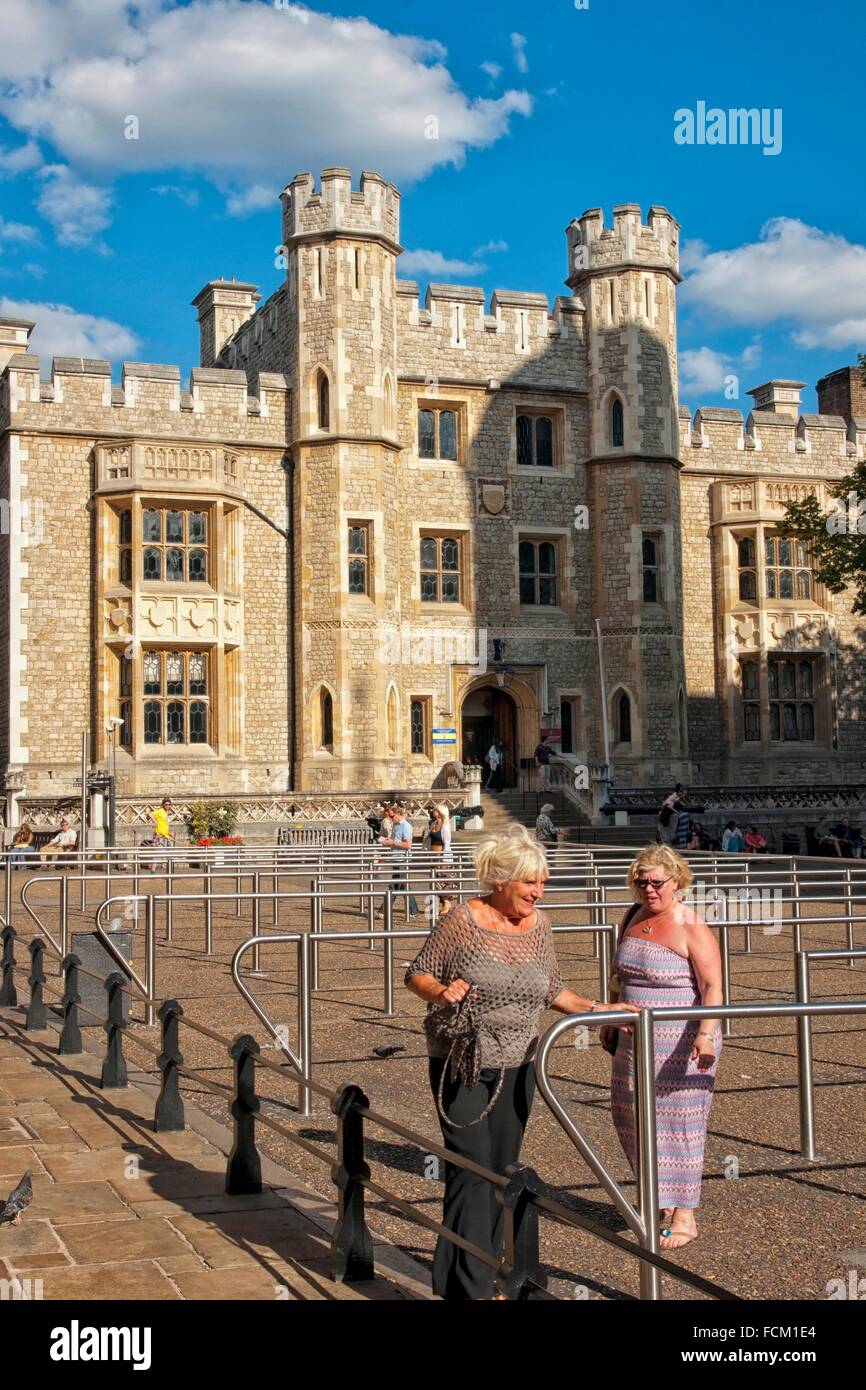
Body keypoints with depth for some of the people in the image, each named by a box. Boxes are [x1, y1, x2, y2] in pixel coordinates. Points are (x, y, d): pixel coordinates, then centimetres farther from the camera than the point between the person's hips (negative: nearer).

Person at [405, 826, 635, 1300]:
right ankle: (469, 1286, 0)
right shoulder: (463, 919, -12)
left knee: (502, 1172, 11)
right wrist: (440, 993, -26)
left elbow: (552, 990, 16)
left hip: (516, 1067, 5)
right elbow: (417, 975, -6)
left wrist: (596, 1009, 5)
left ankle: (484, 1273, 25)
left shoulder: (539, 924, 4)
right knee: (472, 1171, -7)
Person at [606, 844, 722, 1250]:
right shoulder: (632, 918, 7)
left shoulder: (692, 928, -14)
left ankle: (685, 1217, 9)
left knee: (678, 1123, -2)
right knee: (631, 1116, 12)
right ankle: (663, 1198, 31)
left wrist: (706, 1033, -31)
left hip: (680, 1041, -7)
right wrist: (609, 1021, 22)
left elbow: (712, 987, -19)